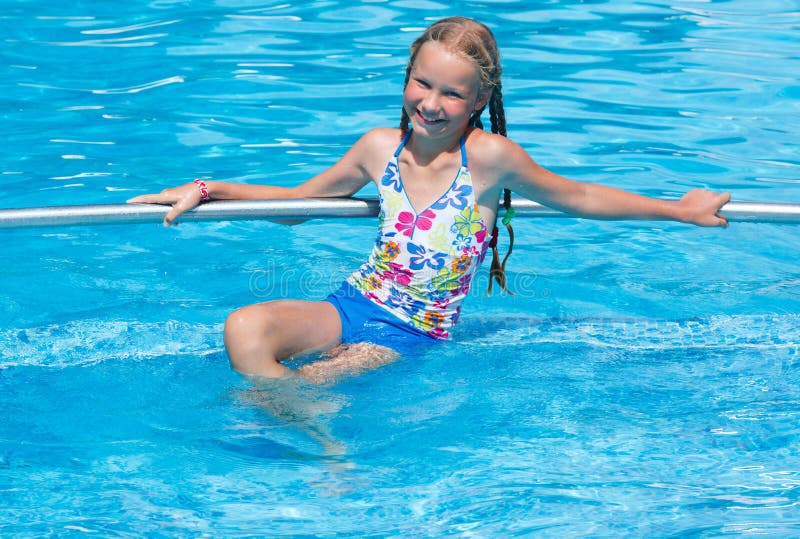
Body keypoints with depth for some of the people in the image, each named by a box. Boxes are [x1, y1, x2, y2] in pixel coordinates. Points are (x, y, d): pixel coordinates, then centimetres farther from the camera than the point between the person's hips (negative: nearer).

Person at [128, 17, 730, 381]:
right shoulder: (380, 147, 2)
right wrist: (209, 191, 8)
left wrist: (680, 210, 7)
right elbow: (297, 202, 17)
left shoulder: (488, 156, -12)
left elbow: (577, 197, 0)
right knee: (244, 327, -23)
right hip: (354, 306, 5)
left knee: (296, 388, -28)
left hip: (415, 333, -5)